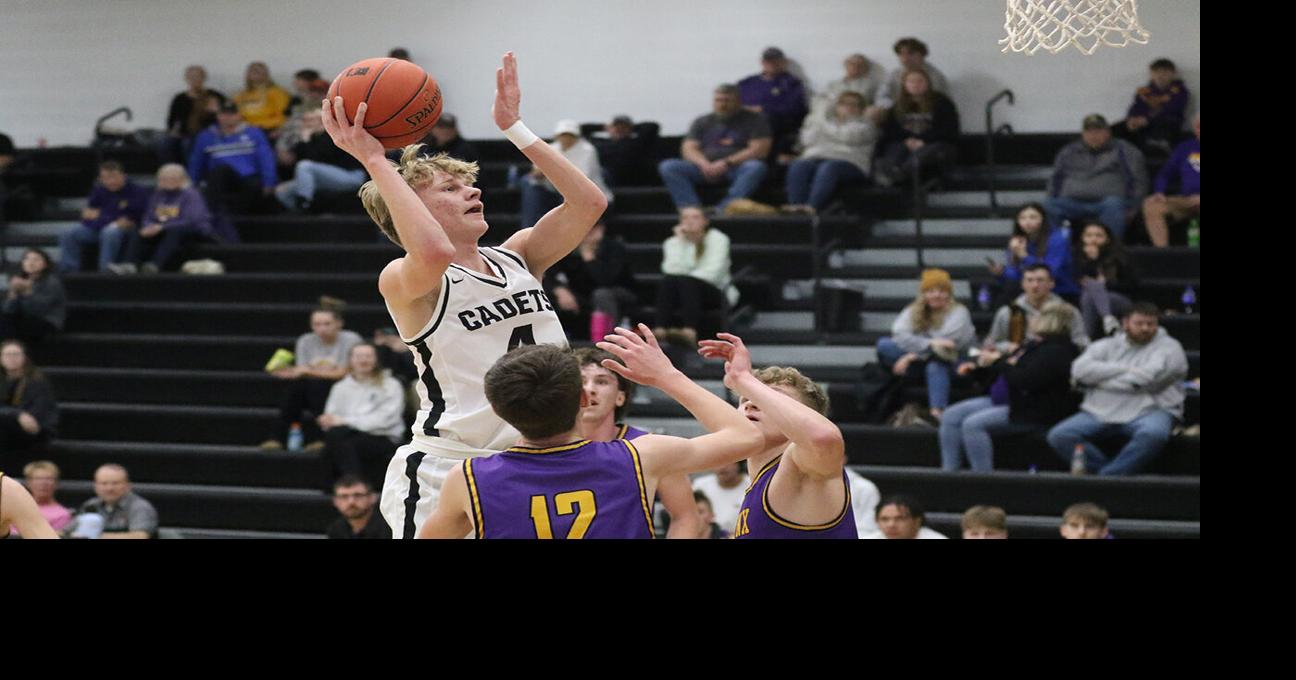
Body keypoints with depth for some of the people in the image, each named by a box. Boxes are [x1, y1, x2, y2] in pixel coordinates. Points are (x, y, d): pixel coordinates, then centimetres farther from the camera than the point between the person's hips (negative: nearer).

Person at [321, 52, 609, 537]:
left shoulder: (516, 259, 14)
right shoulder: (403, 281, -6)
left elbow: (588, 202, 4)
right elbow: (434, 252, -30)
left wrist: (513, 127, 5)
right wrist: (374, 161, -23)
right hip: (444, 473, -6)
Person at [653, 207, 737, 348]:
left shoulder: (717, 238, -1)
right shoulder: (673, 243, 7)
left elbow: (713, 272, -14)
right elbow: (673, 271, -10)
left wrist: (685, 278, -19)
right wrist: (681, 242, -12)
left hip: (716, 293, -3)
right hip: (683, 294, 3)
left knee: (687, 282, -35)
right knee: (668, 280, -29)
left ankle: (689, 332, -58)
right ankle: (660, 330, -48)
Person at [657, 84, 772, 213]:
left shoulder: (754, 120, 6)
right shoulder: (702, 122, 17)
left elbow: (760, 150, -6)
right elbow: (689, 149, 8)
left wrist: (727, 163, -16)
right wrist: (705, 164, -14)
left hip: (737, 167, -3)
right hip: (706, 167, 3)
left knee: (755, 167, -37)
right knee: (668, 166, -21)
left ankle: (722, 211, -48)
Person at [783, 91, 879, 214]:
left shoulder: (865, 125, 20)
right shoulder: (821, 119, 31)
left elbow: (850, 137, -1)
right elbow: (809, 139, 13)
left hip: (848, 161, -3)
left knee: (828, 168, -38)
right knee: (798, 166, -31)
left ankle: (812, 207, -59)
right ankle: (796, 205, -51)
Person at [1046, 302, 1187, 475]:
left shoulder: (1169, 348, 6)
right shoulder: (1107, 346, 17)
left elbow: (1147, 380, -10)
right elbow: (1080, 370, -1)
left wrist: (1101, 379, -1)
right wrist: (1125, 369, -7)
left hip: (1147, 411, -3)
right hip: (1100, 413, 3)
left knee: (1153, 434, -39)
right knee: (1059, 435, -19)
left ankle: (1106, 476, -30)